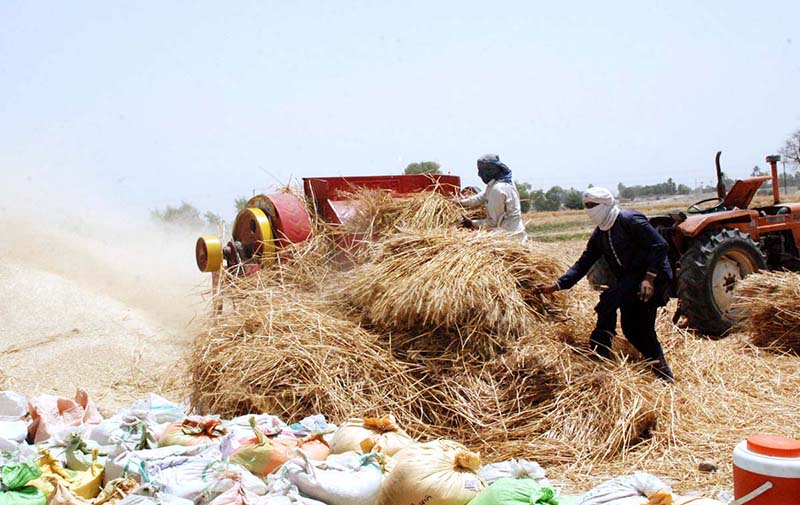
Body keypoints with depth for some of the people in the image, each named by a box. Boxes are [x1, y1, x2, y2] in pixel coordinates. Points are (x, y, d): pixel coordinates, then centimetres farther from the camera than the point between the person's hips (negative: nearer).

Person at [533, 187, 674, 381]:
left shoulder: (630, 220, -15)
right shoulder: (599, 234, 9)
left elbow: (660, 245, -19)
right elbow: (583, 264, 7)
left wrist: (649, 278, -25)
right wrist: (556, 285, -2)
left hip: (653, 277, -9)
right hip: (629, 281, 9)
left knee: (608, 300, -24)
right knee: (632, 329, 9)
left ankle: (601, 347, -8)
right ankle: (663, 373, 24)